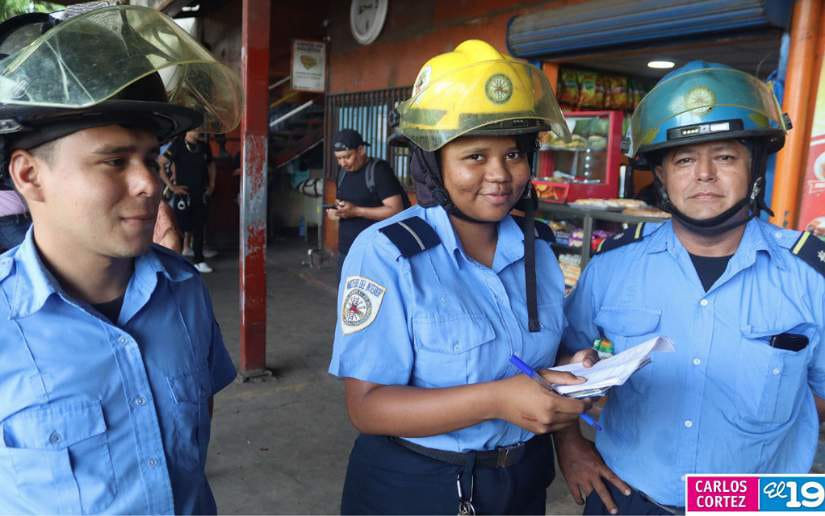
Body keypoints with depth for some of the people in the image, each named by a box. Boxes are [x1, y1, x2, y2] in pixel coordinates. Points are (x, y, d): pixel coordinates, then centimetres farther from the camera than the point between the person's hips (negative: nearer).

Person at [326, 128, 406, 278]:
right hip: (346, 251, 8)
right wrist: (336, 210, -1)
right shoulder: (343, 171, 11)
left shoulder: (379, 171, -12)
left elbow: (396, 210, -18)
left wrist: (356, 211, -23)